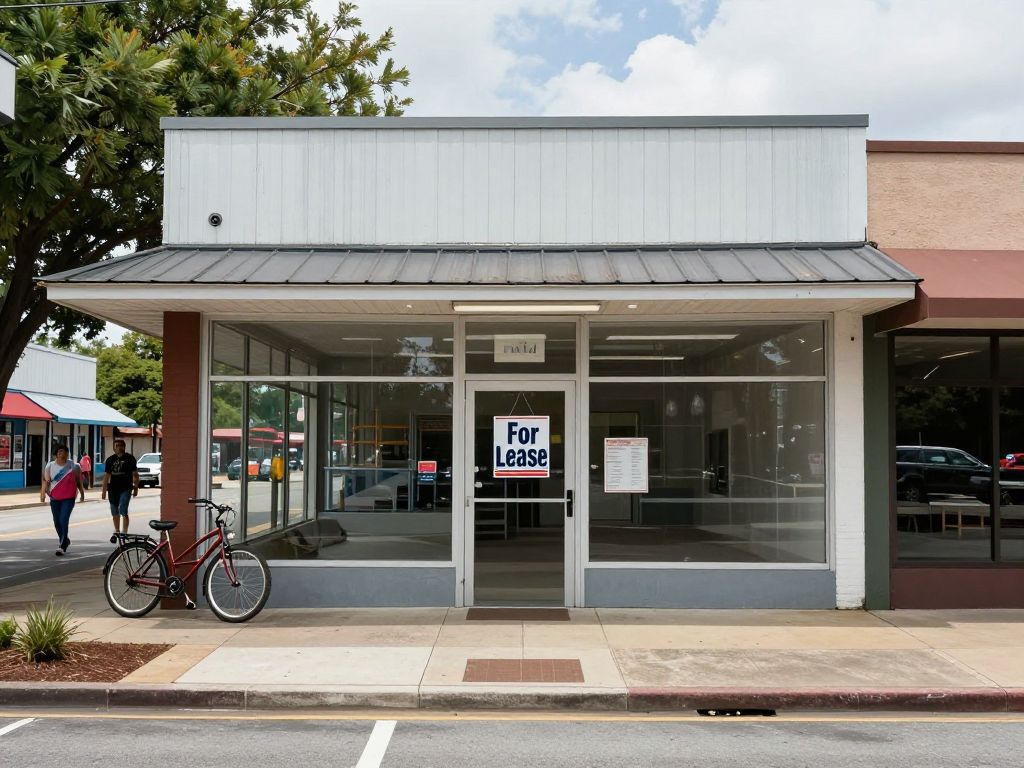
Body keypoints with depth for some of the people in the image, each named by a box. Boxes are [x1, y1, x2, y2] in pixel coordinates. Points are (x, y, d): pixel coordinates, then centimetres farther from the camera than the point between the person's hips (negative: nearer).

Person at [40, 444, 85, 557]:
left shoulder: (73, 466, -3)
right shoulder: (50, 466, 1)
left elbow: (78, 481, 6)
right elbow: (46, 481, -1)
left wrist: (82, 493, 11)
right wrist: (43, 493, -11)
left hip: (68, 498, -3)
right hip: (54, 498, 3)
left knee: (64, 520, -14)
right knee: (57, 522, 12)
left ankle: (62, 546, -12)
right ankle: (65, 540, 36)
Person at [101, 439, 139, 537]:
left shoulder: (130, 458, 1)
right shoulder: (110, 459, 9)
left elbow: (135, 474, 4)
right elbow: (106, 476, 10)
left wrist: (136, 487, -1)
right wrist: (104, 491, 7)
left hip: (125, 488, -4)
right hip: (113, 489, 4)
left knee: (123, 510, -14)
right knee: (114, 511, 12)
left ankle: (124, 532, -14)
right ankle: (117, 531, 27)